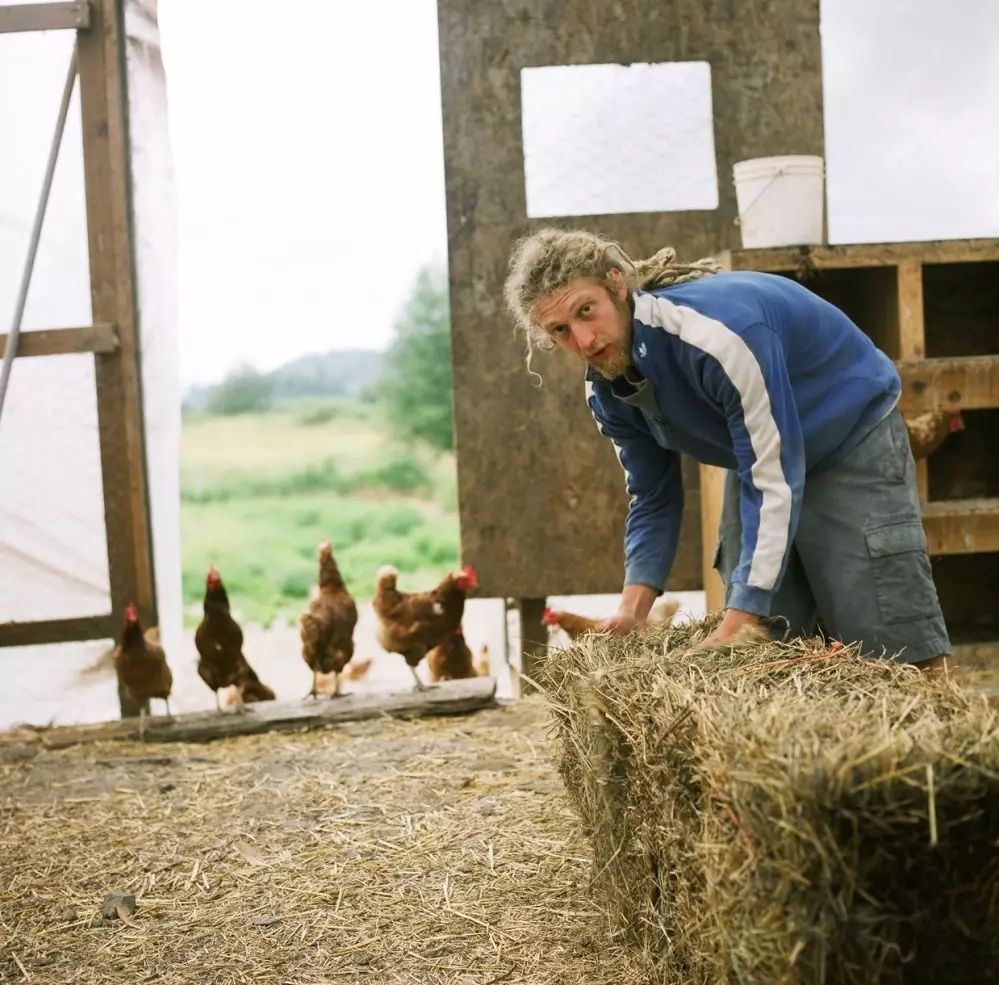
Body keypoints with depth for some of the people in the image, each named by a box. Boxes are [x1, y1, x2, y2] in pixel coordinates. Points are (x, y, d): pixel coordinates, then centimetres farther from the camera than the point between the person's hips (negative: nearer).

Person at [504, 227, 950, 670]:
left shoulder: (713, 329, -36)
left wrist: (736, 625, -34)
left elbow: (775, 484, -34)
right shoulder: (606, 393, -11)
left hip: (853, 438, -7)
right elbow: (652, 497, 1)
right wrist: (632, 608, -13)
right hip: (761, 456, 7)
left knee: (897, 651, -12)